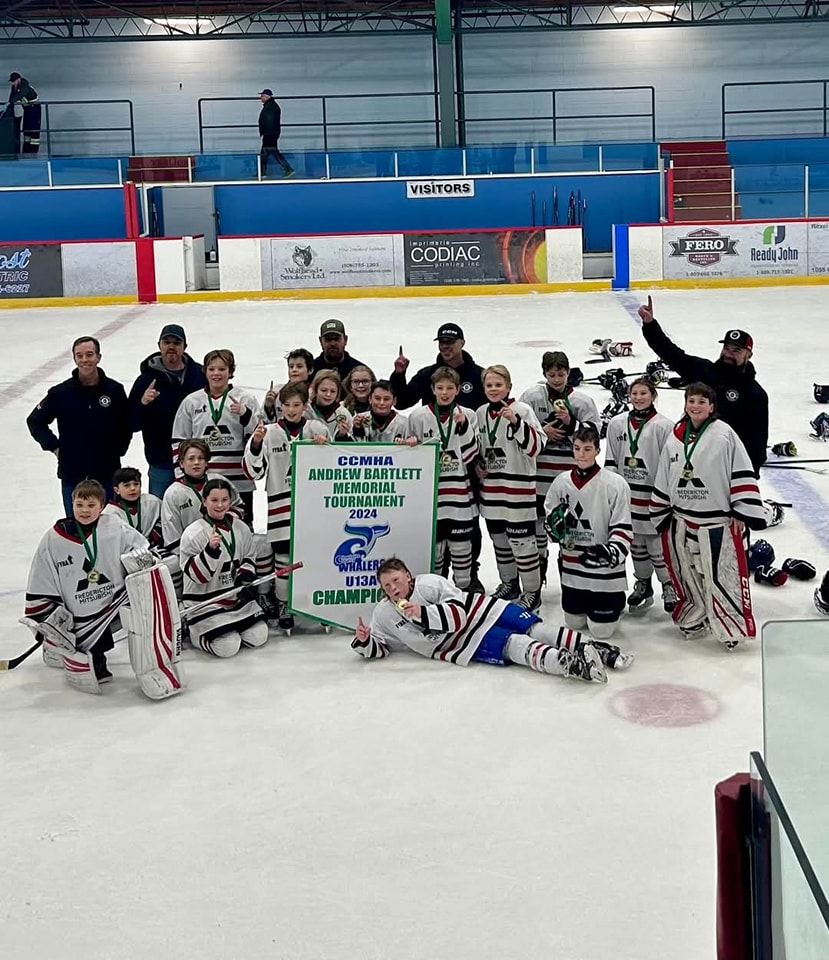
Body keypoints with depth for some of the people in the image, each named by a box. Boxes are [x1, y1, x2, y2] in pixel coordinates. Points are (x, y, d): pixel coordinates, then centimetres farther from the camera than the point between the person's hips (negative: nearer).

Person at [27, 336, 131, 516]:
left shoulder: (115, 390, -4)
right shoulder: (60, 393, -5)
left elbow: (128, 425, 10)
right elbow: (35, 421, 8)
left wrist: (118, 449, 2)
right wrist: (54, 446, 1)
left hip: (108, 474, 0)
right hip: (72, 475, 0)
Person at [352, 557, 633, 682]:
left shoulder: (429, 583, -7)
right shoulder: (383, 615, 5)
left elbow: (459, 612, -14)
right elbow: (378, 648, 10)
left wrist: (423, 614, -27)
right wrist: (363, 641, -13)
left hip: (479, 611, 0)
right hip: (465, 643, 0)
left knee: (533, 628, -17)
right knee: (515, 647, -22)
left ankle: (592, 646, -23)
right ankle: (569, 663, -36)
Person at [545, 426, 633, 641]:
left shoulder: (615, 484, -13)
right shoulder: (562, 481, 1)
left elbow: (623, 529, -13)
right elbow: (549, 517, 11)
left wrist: (610, 552, -30)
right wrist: (555, 524, -12)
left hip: (605, 570, -4)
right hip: (572, 568, 4)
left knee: (601, 630, 2)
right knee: (574, 623, 16)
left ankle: (616, 600, 32)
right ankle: (587, 603, 47)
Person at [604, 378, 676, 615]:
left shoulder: (663, 426, -7)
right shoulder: (617, 424, 6)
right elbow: (611, 459, 11)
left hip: (653, 494, -4)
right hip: (626, 494, 5)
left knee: (656, 542, -2)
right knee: (636, 542, 13)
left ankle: (669, 585, 12)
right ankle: (643, 583, 27)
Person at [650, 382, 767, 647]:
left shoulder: (724, 435, -9)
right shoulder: (675, 438, 7)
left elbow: (742, 475, -10)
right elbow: (663, 482, 14)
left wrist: (741, 513, -12)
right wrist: (662, 517, 14)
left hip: (719, 522, -5)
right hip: (683, 522, 5)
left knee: (722, 576, -4)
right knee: (689, 575, 14)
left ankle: (731, 628, 6)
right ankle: (694, 619, 30)